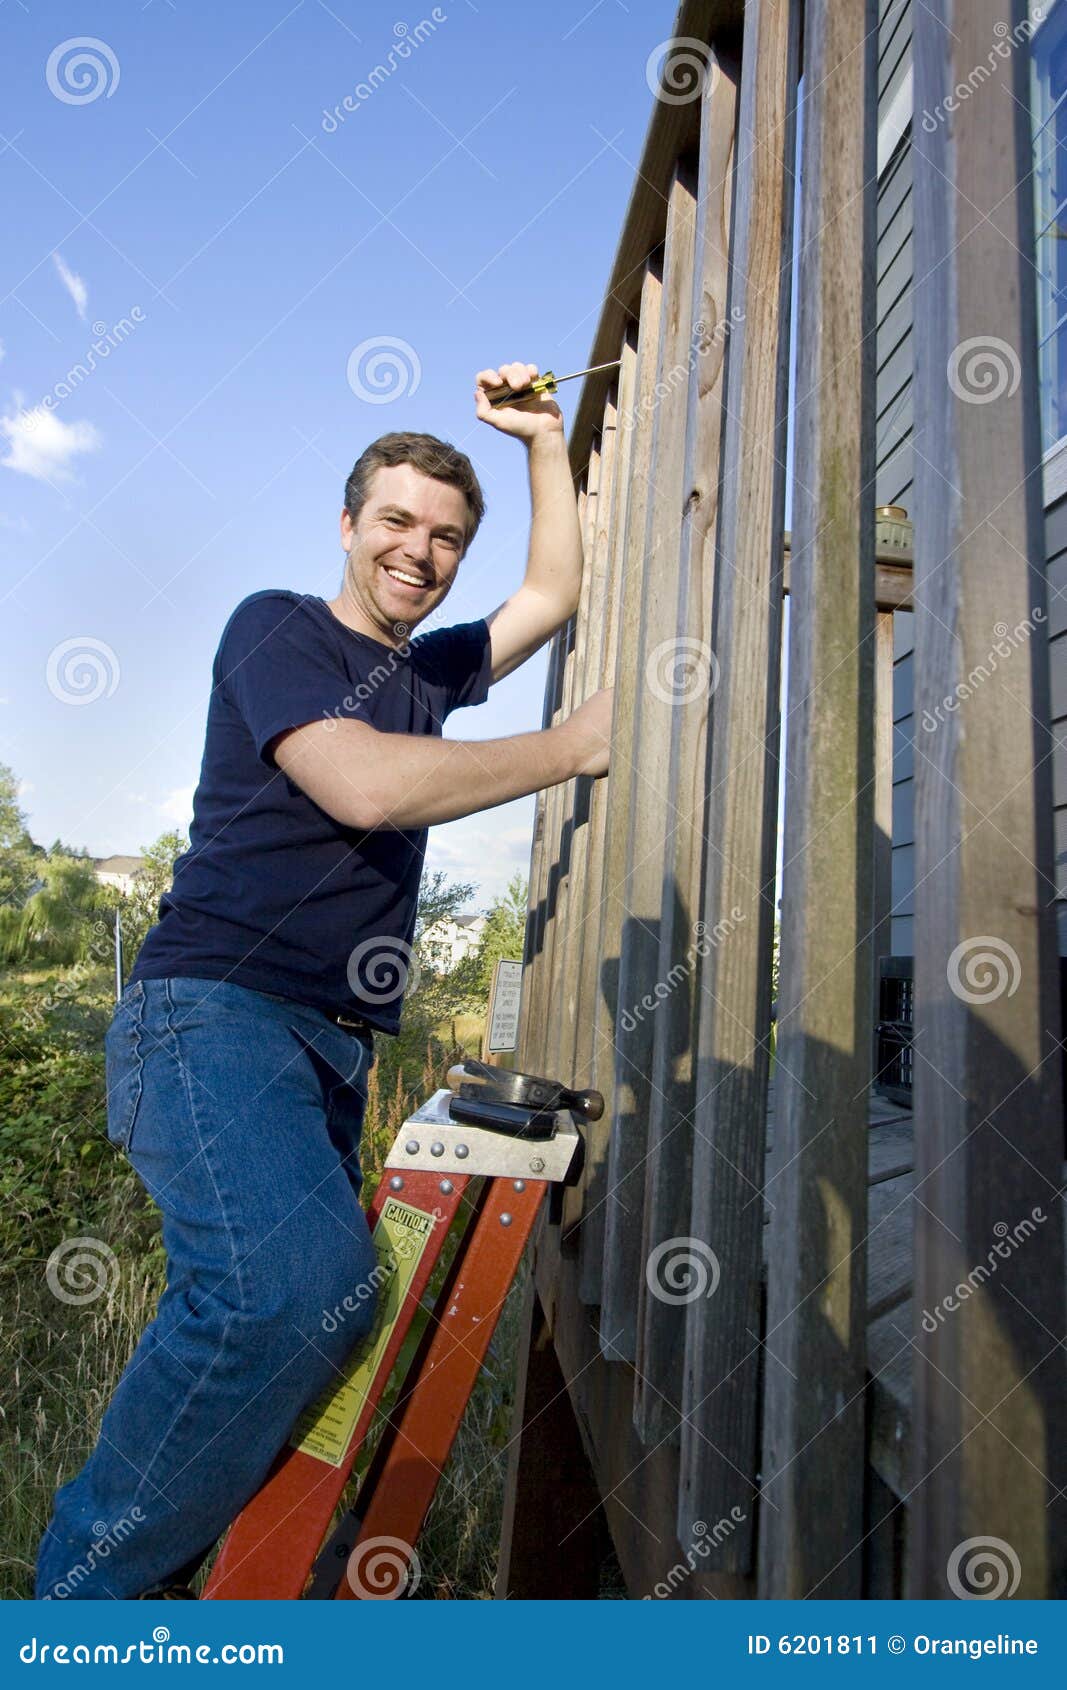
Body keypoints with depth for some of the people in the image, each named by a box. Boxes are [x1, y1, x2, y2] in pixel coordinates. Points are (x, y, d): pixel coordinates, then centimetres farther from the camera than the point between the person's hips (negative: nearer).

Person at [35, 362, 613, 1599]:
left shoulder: (425, 672, 22)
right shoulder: (279, 625, 1)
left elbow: (556, 593, 30)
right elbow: (364, 785, -16)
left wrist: (545, 441, 26)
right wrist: (573, 748, -9)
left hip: (334, 1044, 8)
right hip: (214, 1006, -8)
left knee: (313, 1300, 2)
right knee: (297, 1285, -27)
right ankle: (89, 1579, -4)